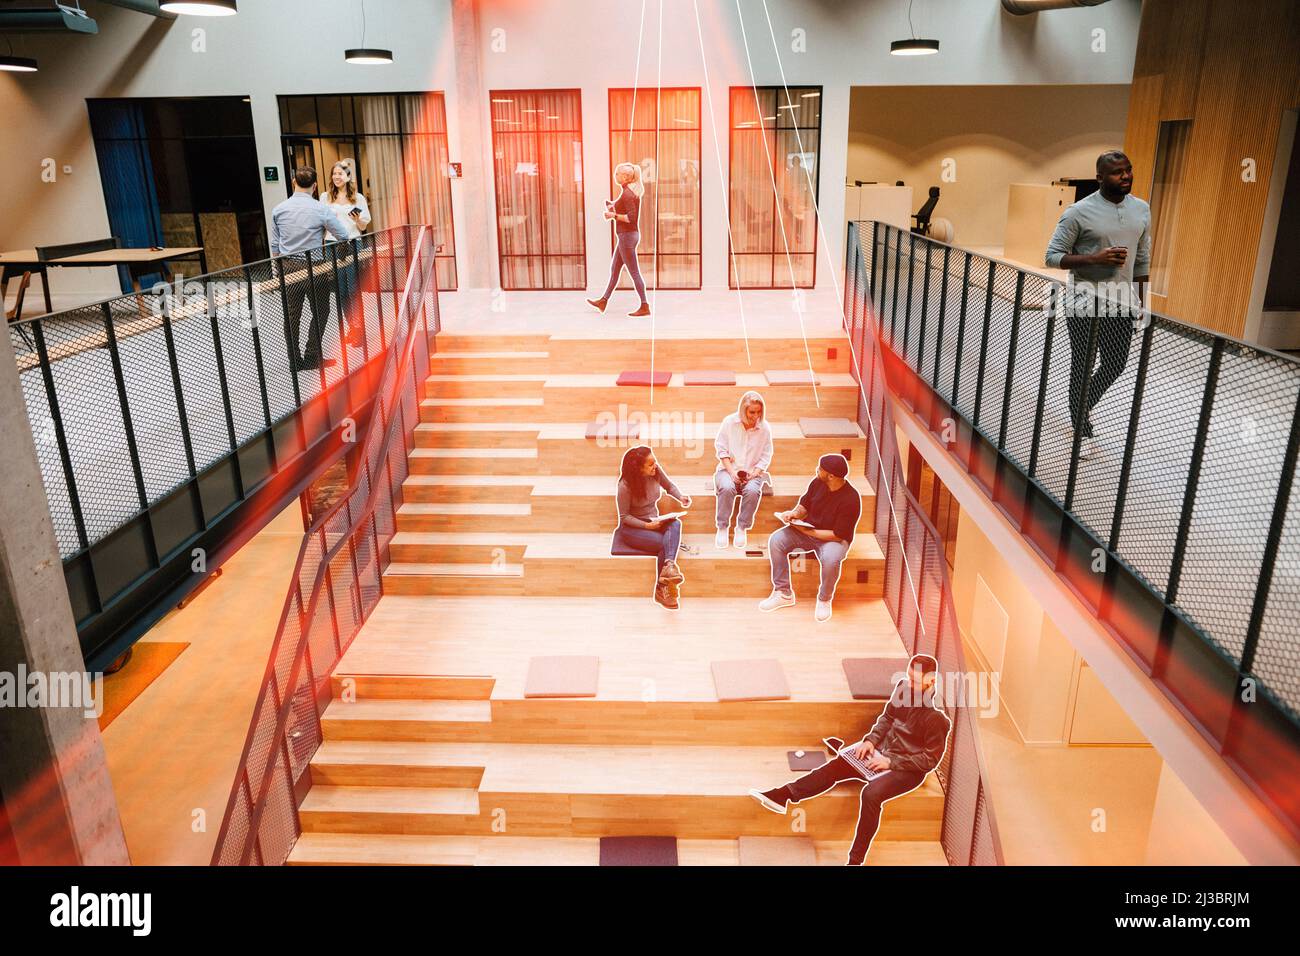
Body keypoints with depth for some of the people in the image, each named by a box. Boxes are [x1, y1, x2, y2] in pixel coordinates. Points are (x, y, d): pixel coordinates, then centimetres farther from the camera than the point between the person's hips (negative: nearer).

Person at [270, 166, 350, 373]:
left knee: (291, 315, 10)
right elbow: (343, 235, -4)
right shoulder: (321, 209, -11)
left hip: (288, 267, 4)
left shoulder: (278, 210, 1)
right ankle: (312, 358, 8)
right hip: (313, 267, -4)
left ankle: (295, 361, 15)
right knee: (320, 312, 9)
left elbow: (274, 246, 6)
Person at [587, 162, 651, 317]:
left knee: (634, 272, -5)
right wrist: (614, 206, 9)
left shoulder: (627, 193, -18)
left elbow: (631, 218, -26)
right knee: (614, 269, 17)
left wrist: (614, 215, -16)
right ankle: (603, 301, 27)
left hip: (627, 235, -11)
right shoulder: (632, 191, 11)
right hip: (627, 235, 11)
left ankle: (645, 307, -1)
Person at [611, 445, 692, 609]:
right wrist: (646, 525, -23)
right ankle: (662, 589, -16)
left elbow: (669, 486, 11)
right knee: (665, 543, -28)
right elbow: (624, 517, -13)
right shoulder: (625, 485, -21)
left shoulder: (656, 471, -8)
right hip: (631, 528, -5)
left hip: (654, 522, 5)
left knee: (675, 523, -28)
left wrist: (681, 497, -9)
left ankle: (669, 565, -44)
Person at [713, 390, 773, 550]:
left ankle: (742, 528, -16)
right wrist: (731, 471, -13)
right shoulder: (729, 422, -2)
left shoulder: (765, 427, 1)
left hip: (752, 472, 1)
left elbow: (766, 455, 4)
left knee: (752, 491, -33)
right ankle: (722, 528, -20)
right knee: (727, 488, -34)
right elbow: (721, 448, -1)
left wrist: (755, 472, -12)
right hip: (728, 468, 0)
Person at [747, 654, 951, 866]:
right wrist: (871, 739, -4)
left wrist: (891, 762, -20)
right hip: (883, 750, 7)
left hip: (908, 768, -7)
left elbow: (931, 759, -17)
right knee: (836, 765, -10)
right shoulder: (903, 688, -3)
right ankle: (783, 795, -14)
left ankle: (855, 860, -21)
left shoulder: (937, 719, -23)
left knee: (870, 793, -31)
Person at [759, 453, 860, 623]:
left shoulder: (850, 499, -24)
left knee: (830, 558, -39)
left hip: (833, 539, -6)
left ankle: (824, 599, -9)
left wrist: (807, 531, -23)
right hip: (807, 529, 6)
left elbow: (838, 535, -23)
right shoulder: (818, 483, -6)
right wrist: (794, 513, -13)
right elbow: (804, 506, 10)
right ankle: (783, 593, -6)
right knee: (775, 540, -16)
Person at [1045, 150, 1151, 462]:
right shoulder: (1079, 212, -10)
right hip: (1085, 302, -5)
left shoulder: (1142, 210, 7)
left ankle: (1083, 407, 39)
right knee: (1084, 367, 2)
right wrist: (1095, 258, -21)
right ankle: (1083, 431, 18)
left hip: (1122, 302, 5)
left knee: (1115, 365, 12)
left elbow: (1142, 260, 15)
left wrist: (1142, 303, 15)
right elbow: (1052, 256, -9)